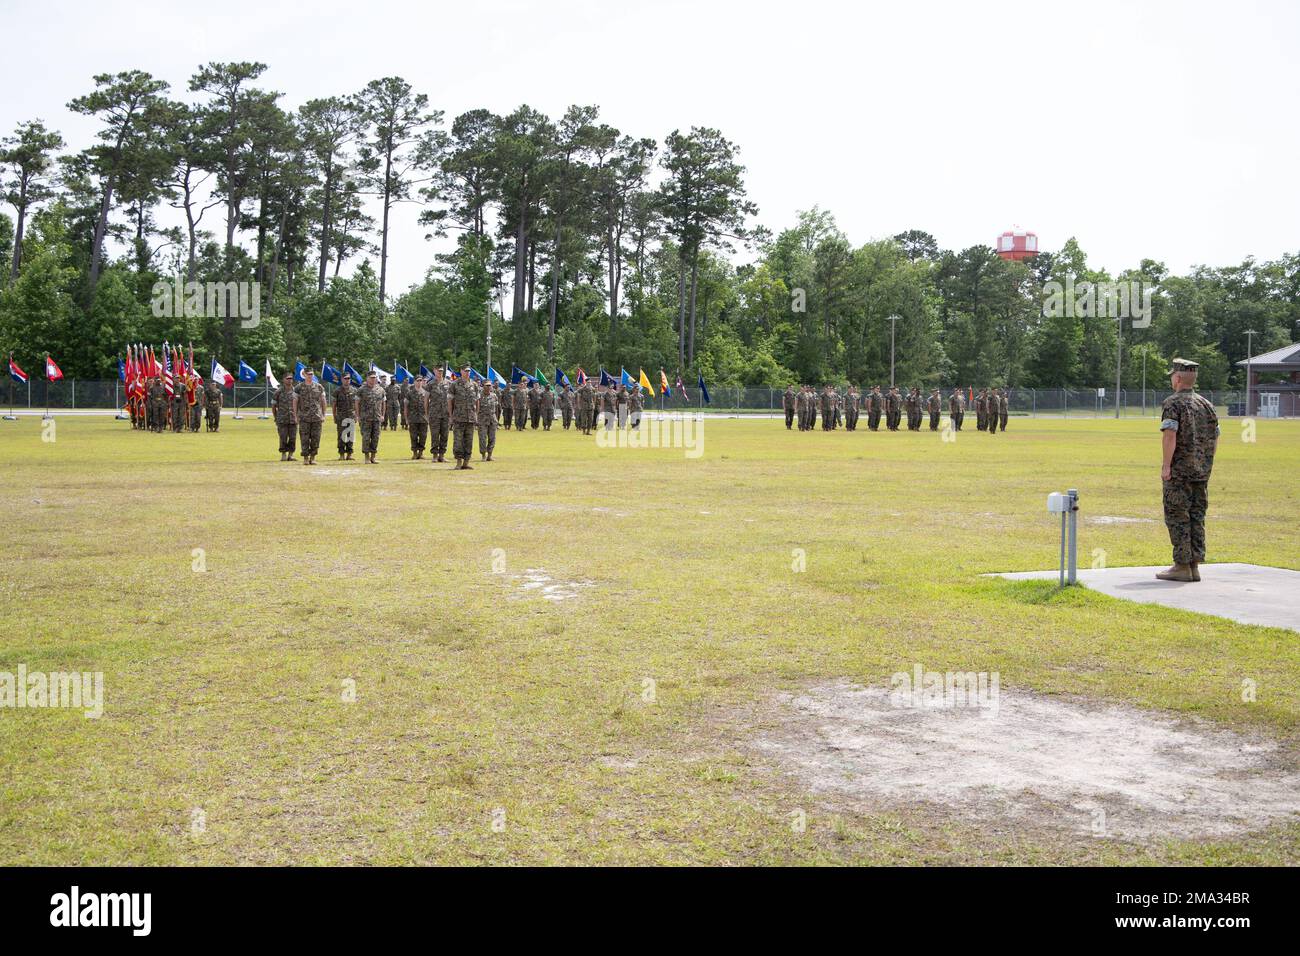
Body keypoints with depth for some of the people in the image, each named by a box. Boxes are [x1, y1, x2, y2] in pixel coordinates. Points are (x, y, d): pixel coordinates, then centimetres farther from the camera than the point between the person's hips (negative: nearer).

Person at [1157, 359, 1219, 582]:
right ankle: (1195, 566, 11)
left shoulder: (1173, 403, -9)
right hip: (1202, 471, 7)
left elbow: (1170, 435, -19)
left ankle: (1182, 566, -3)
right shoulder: (1206, 405, 13)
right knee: (1197, 517, 10)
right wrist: (1205, 463, 19)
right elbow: (1215, 438, 14)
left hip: (1179, 471, -7)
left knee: (1177, 518, -2)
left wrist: (1165, 465, -16)